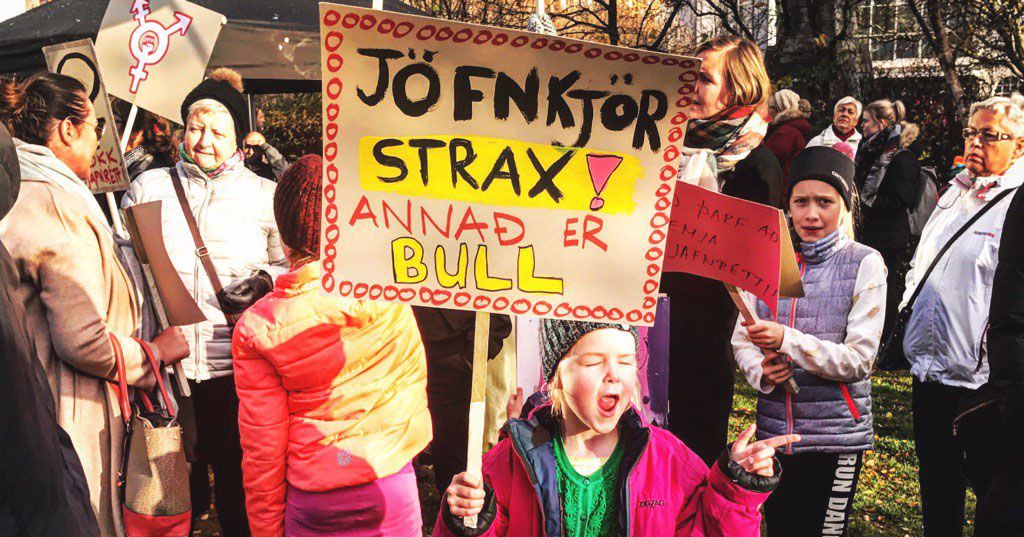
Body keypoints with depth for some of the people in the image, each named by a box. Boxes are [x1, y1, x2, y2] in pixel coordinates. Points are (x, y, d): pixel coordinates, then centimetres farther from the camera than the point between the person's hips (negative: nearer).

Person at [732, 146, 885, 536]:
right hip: (773, 427, 4)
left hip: (836, 434, -4)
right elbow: (740, 338, 7)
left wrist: (787, 340, -24)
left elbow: (858, 359, -13)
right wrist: (761, 372, -14)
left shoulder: (864, 263, -6)